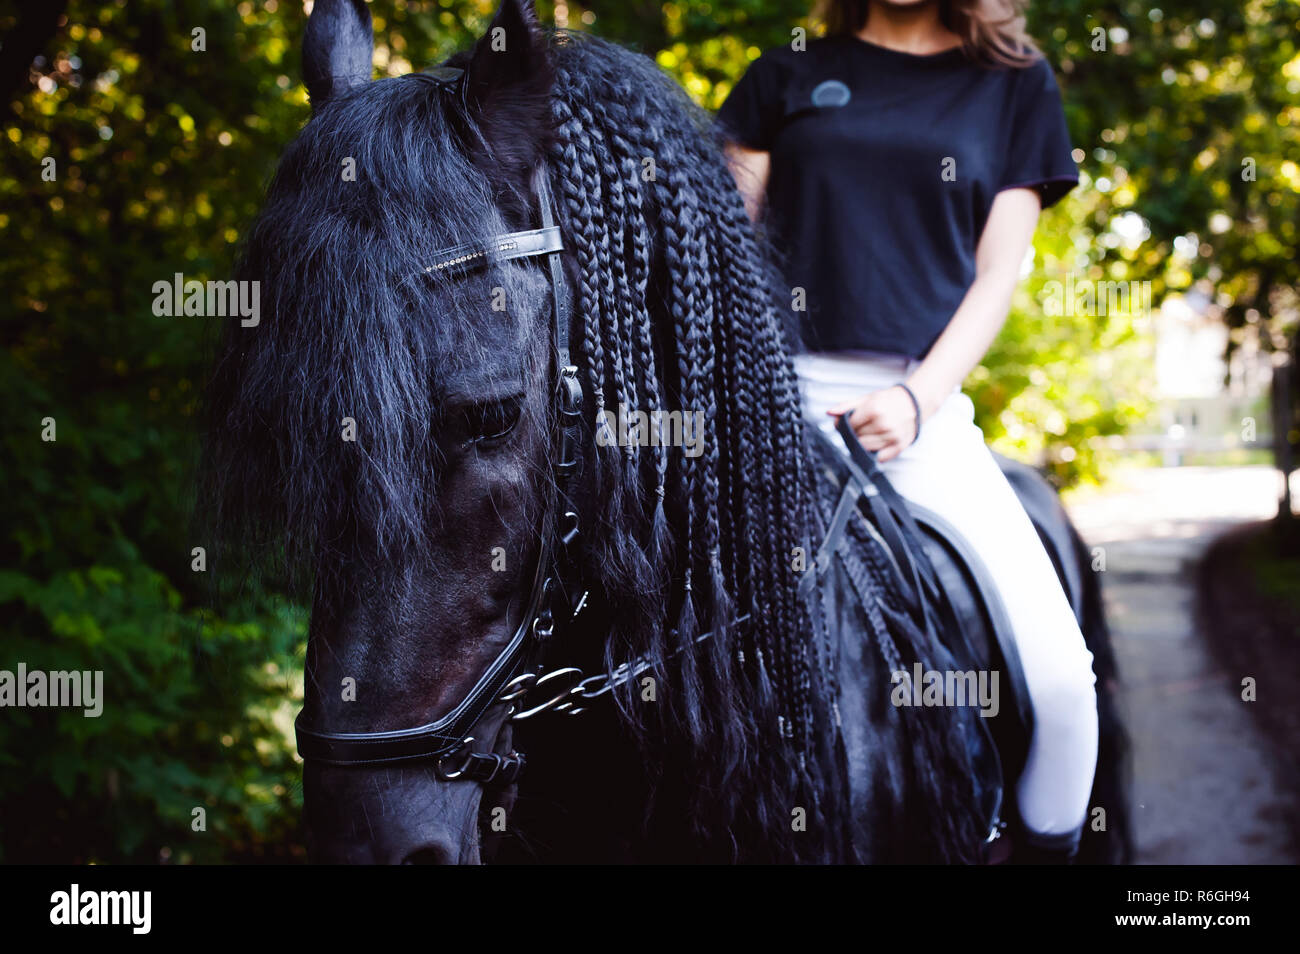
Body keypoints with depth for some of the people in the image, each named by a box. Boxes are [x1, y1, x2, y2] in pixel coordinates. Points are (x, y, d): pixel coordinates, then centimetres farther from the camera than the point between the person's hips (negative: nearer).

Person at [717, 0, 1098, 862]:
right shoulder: (789, 75, 15)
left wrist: (918, 396, -9)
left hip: (921, 409, 0)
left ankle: (1047, 846, 12)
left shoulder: (1016, 83, 14)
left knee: (1056, 672, -13)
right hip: (776, 395, 0)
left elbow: (998, 273, 6)